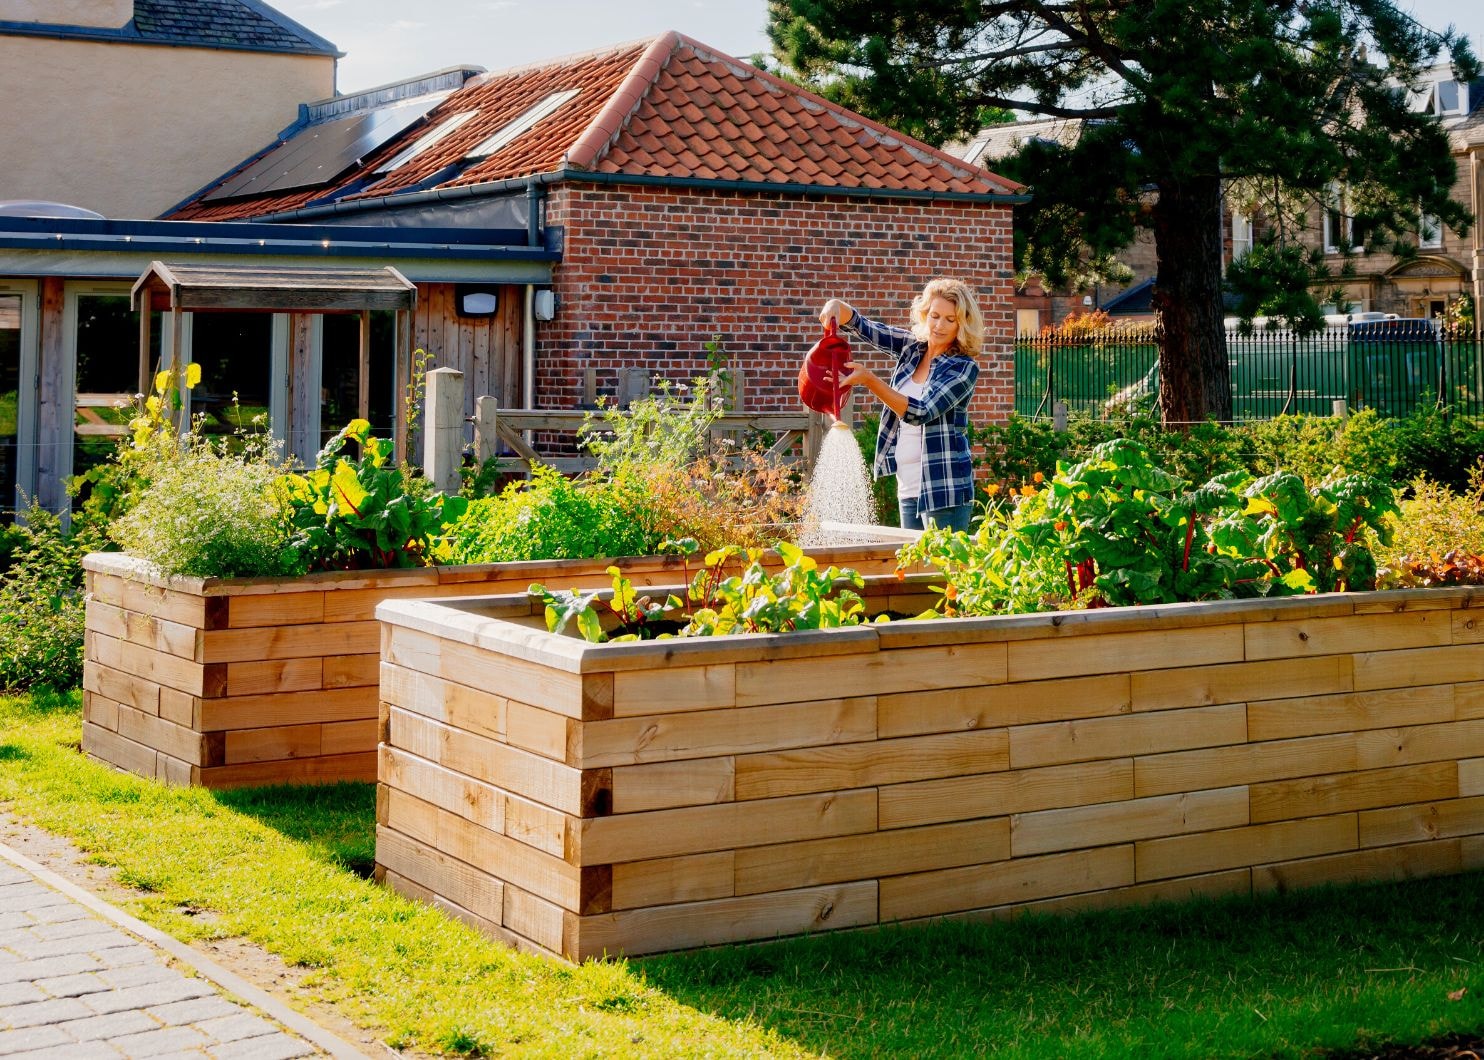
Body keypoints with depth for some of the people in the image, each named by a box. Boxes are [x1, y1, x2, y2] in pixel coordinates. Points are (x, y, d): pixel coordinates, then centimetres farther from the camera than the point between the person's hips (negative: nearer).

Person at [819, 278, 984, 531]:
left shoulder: (964, 368, -9)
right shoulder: (911, 347, 9)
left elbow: (920, 413, -19)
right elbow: (861, 325, 7)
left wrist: (869, 379, -27)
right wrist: (837, 306, -17)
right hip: (908, 486, 7)